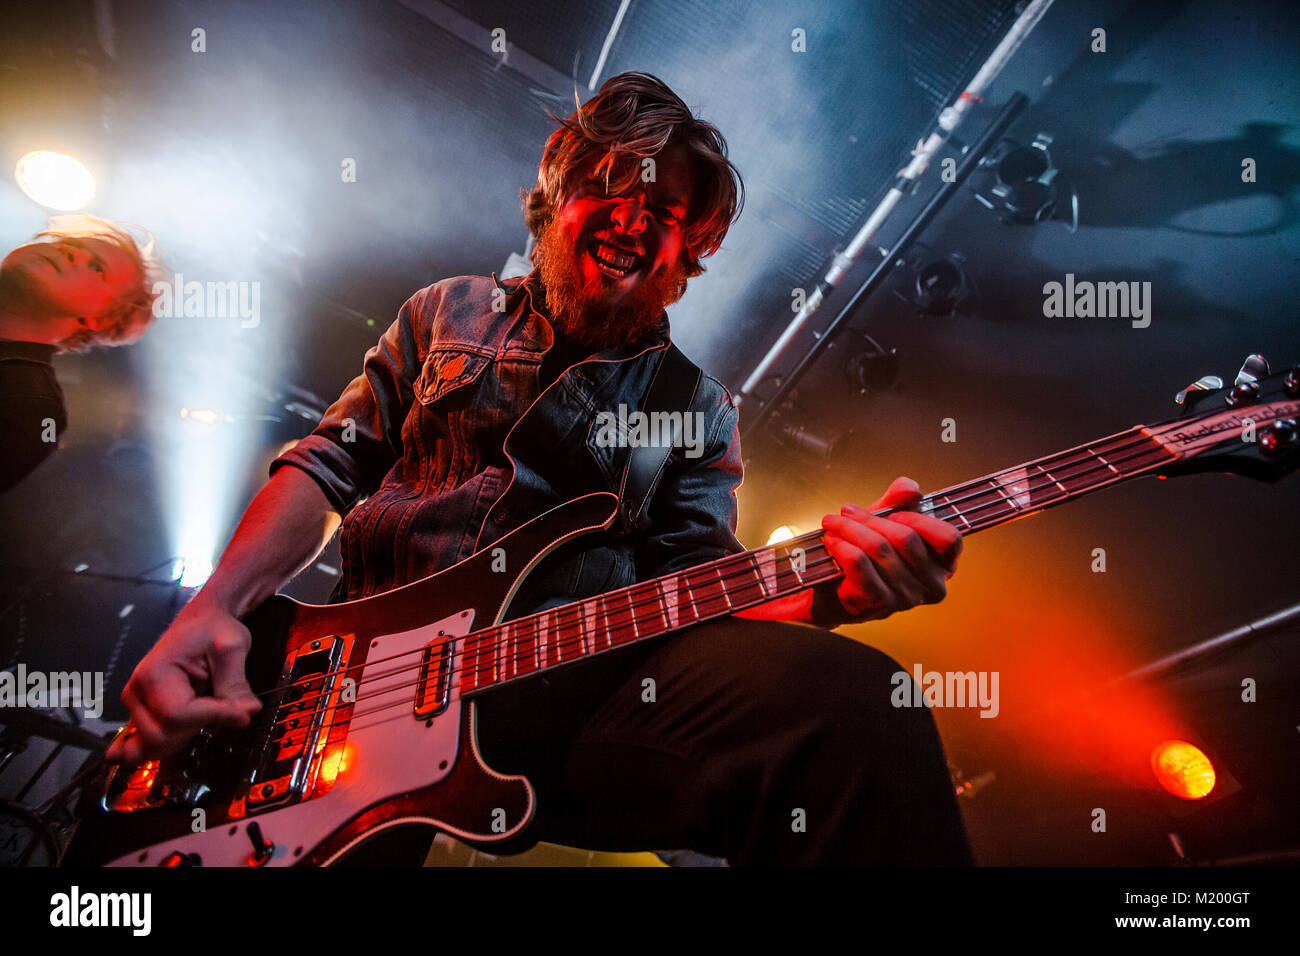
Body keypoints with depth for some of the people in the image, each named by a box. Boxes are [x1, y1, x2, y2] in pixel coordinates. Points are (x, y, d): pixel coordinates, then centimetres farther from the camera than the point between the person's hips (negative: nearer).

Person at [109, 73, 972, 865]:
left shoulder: (699, 407, 17)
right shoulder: (449, 312, 19)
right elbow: (329, 468, 15)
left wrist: (824, 592, -17)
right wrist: (212, 611, -2)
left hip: (575, 676, 0)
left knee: (860, 707, -28)